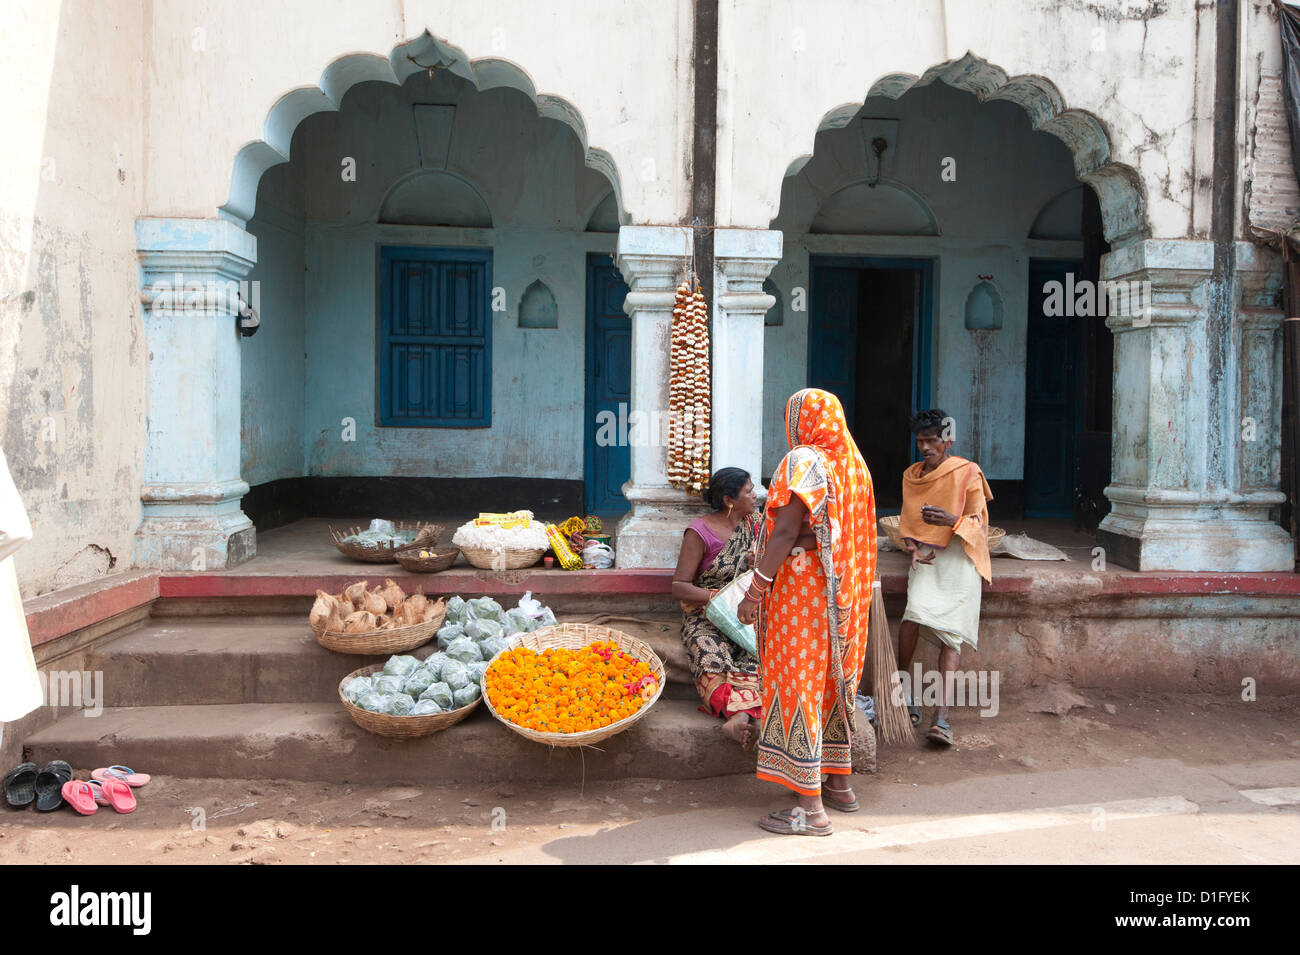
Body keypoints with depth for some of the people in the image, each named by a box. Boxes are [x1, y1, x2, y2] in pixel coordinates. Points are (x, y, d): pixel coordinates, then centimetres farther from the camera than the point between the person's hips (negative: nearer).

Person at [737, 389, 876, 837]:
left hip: (802, 590, -8)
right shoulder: (854, 464, 11)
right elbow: (854, 534, 14)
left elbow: (786, 532, -20)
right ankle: (839, 783, 29)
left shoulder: (803, 461, -13)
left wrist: (756, 590, -19)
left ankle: (812, 809, -3)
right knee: (833, 681, 18)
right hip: (845, 594, 9)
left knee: (796, 684, -5)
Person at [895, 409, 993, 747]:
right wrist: (913, 548, -3)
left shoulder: (968, 472, -1)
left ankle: (942, 717, -16)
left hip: (959, 555, -3)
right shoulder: (911, 475, 13)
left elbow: (977, 522, -2)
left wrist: (951, 520, -23)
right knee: (913, 616, -21)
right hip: (926, 555, 3)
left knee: (951, 633, -13)